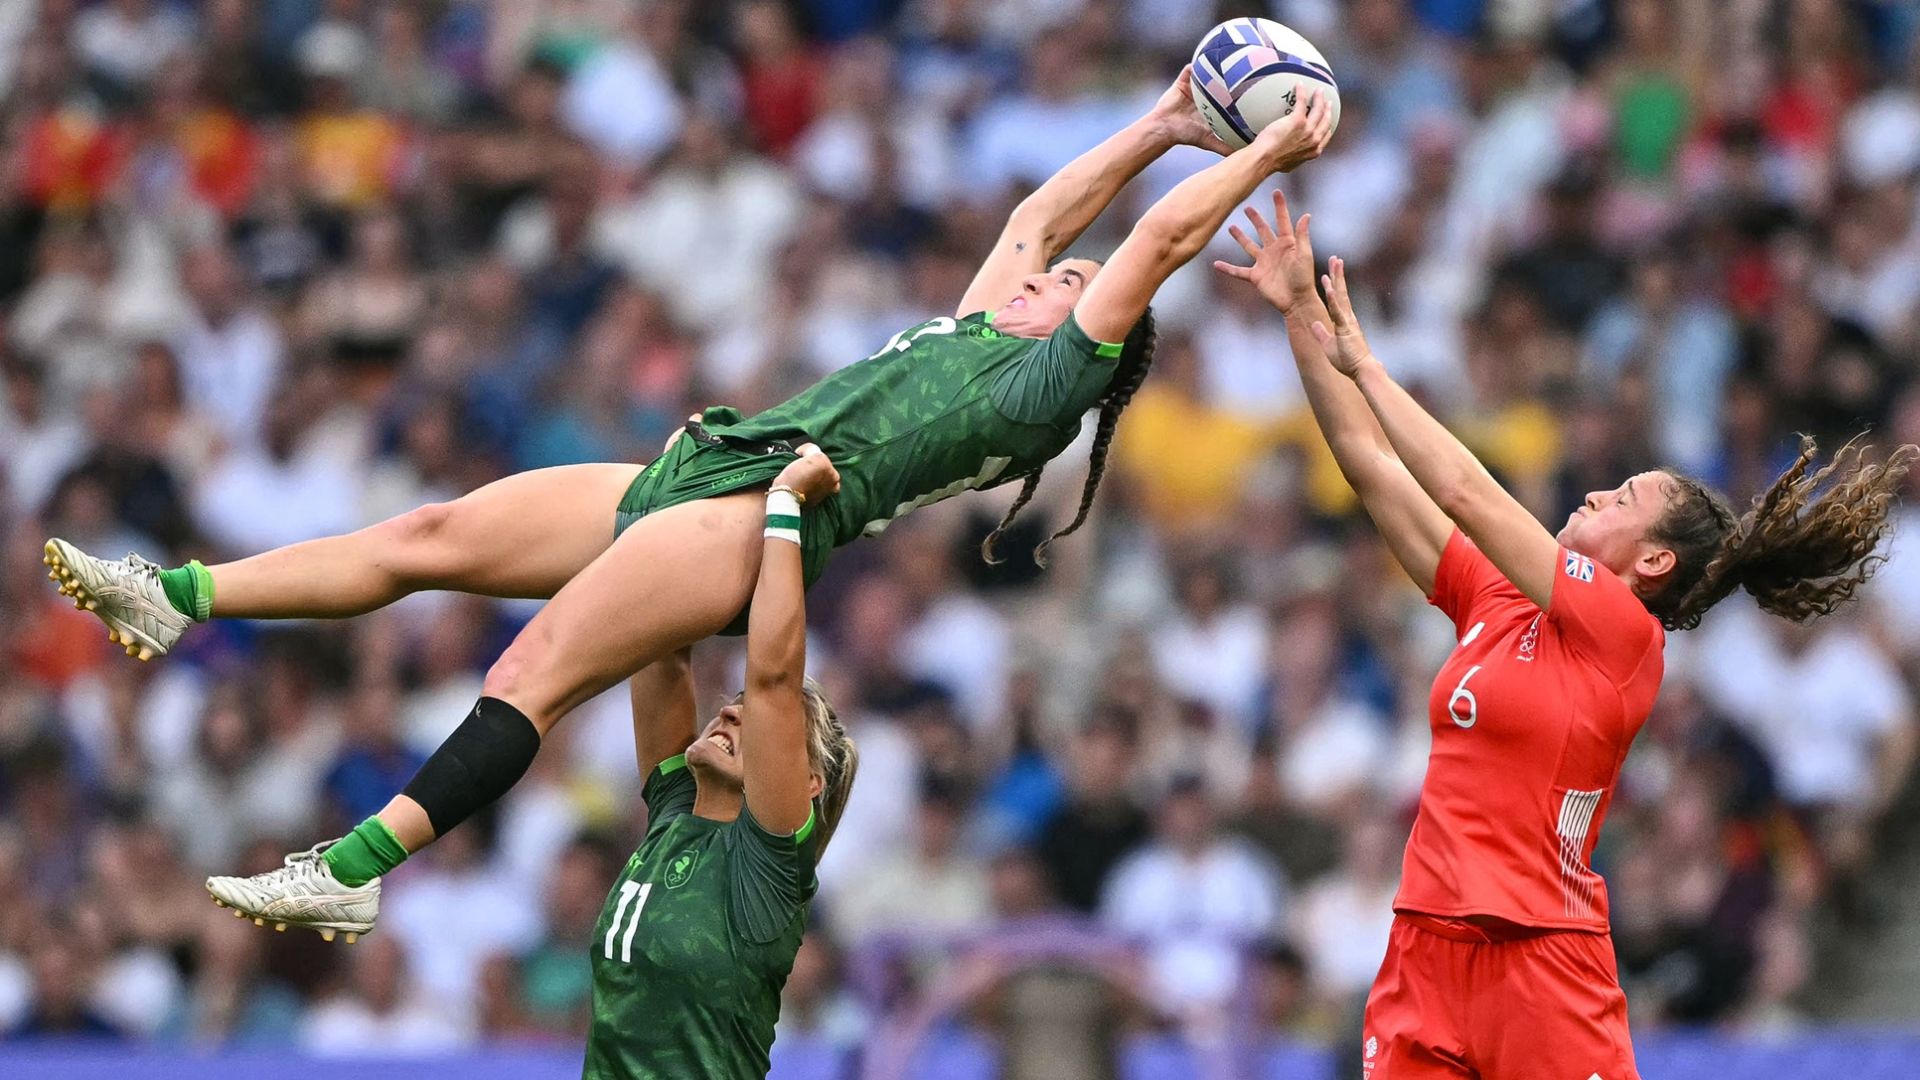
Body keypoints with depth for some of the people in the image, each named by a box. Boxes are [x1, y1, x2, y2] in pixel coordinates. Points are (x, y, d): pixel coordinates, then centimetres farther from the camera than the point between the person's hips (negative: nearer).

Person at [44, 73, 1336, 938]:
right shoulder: (968, 338, 30)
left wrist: (1268, 157, 8)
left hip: (765, 513, -9)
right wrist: (1164, 124, 42)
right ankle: (177, 599, -9)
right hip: (693, 477, 9)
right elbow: (1041, 217, 39)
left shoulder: (1048, 380, 5)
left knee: (534, 673, -25)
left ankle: (356, 868, -34)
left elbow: (1153, 248, 2)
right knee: (432, 536, -2)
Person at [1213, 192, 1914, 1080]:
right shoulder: (1495, 602, 14)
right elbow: (1371, 464, 16)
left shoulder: (1626, 630, -5)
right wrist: (1299, 314, 13)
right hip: (1427, 948, 6)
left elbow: (1464, 491, -9)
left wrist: (1359, 361, -2)